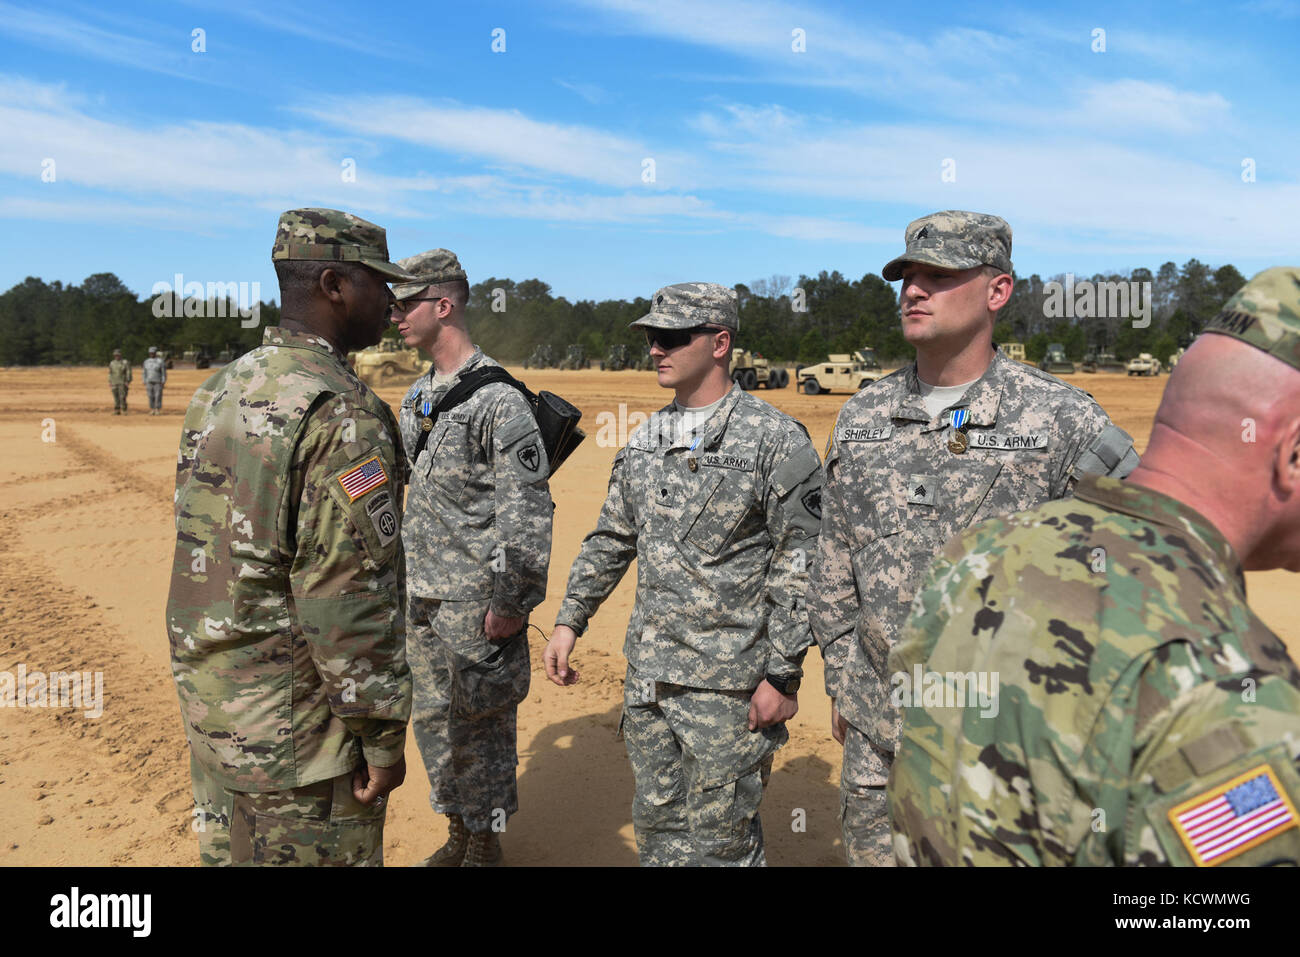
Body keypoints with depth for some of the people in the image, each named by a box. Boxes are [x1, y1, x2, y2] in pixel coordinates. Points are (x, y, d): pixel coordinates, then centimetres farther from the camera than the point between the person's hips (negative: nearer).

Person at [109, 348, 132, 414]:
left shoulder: (125, 362, -2)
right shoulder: (112, 363, 13)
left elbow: (128, 372, -6)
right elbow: (110, 373, 17)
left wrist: (127, 381, -13)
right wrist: (109, 382, 8)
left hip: (123, 383, -5)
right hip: (114, 383, 5)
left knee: (122, 397, -9)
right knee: (116, 397, 4)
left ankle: (123, 411, -6)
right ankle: (116, 411, 7)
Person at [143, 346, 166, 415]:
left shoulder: (160, 361, -6)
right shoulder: (146, 362, 9)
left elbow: (164, 372, -6)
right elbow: (145, 373, 14)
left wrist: (163, 383, -12)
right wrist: (145, 383, 8)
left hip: (158, 382, -4)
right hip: (149, 382, 4)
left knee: (158, 397, -5)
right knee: (151, 397, 3)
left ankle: (158, 411, 0)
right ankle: (152, 410, 9)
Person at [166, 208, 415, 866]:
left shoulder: (217, 392, 6)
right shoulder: (342, 412, -22)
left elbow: (203, 547, 13)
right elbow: (351, 596, -25)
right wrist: (384, 735, -16)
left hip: (210, 711, 9)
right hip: (297, 730, -9)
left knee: (228, 850, 22)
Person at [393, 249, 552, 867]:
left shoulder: (498, 402, -17)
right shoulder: (417, 398, 10)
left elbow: (527, 512, -19)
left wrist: (511, 602, -19)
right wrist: (401, 576, 19)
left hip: (475, 602, -8)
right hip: (421, 597, 8)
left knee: (478, 727, 5)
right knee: (433, 721, 17)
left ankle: (486, 846, 24)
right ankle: (458, 834, 36)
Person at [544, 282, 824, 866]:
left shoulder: (776, 440, -11)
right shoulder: (645, 440, 8)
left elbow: (802, 565, -13)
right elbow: (610, 539, 16)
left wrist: (783, 675, -15)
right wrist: (569, 621, 10)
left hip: (731, 681, -6)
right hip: (647, 675, 6)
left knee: (720, 836, 6)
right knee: (656, 821, 18)